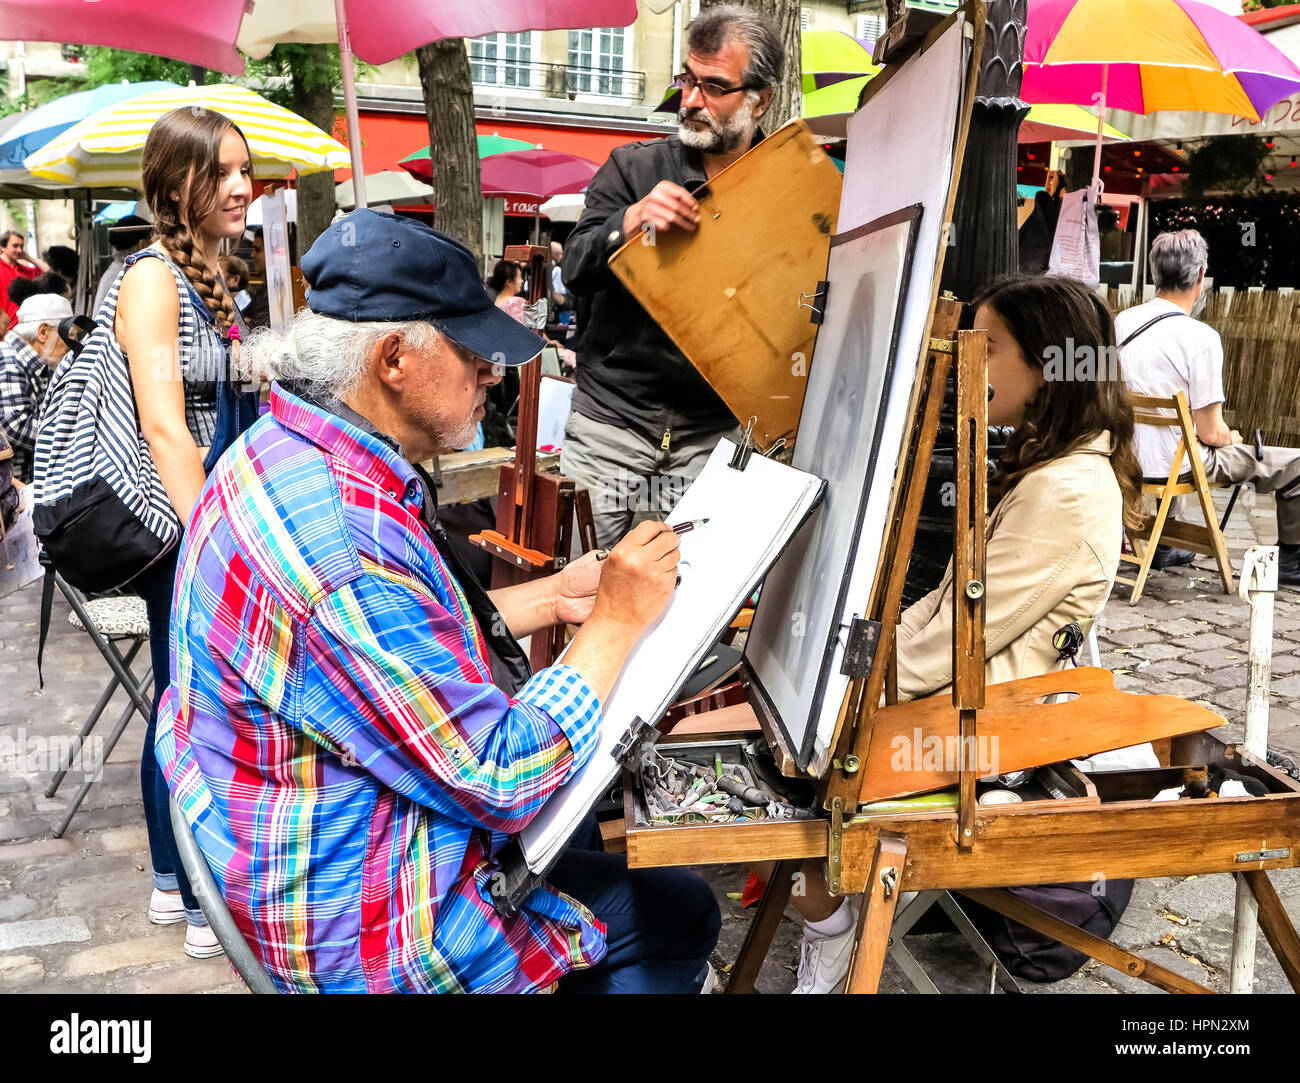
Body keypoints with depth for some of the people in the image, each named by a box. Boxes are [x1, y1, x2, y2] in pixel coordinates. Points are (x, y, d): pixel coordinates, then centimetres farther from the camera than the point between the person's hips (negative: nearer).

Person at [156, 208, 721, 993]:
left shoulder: (286, 453, -2)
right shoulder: (337, 549, -36)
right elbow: (502, 781, -30)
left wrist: (551, 598, 1)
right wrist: (616, 620, -20)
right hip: (363, 933, -9)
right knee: (680, 917, 4)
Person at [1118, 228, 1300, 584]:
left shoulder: (1121, 322, -2)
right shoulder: (1200, 337, -21)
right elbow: (1210, 432, -17)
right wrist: (1232, 438, 6)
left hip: (1130, 459, 7)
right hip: (1180, 465, -7)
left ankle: (1163, 546, 46)